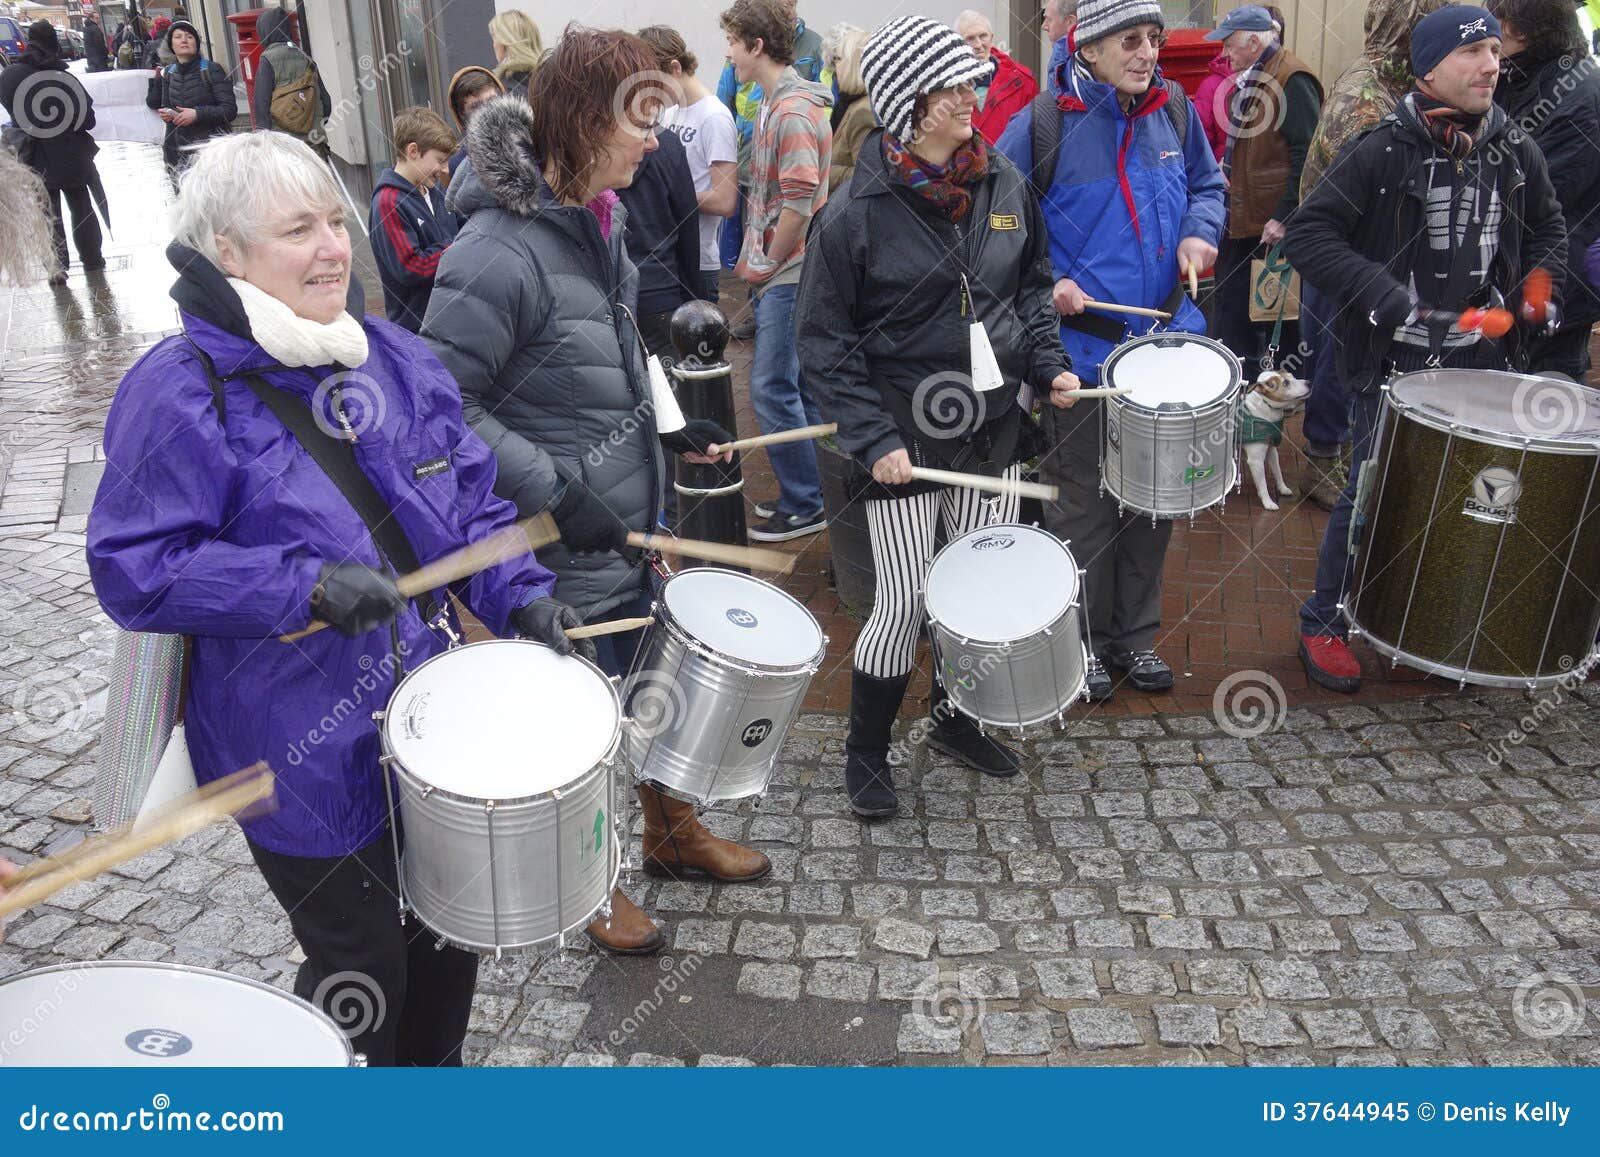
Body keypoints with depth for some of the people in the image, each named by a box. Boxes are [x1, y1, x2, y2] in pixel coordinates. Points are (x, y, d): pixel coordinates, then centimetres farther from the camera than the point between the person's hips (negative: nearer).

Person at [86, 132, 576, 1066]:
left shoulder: (395, 359, 3)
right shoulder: (180, 393, -16)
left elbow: (471, 498, 8)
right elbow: (134, 570, -18)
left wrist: (519, 595, -7)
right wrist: (303, 587, -28)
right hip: (308, 759, -6)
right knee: (362, 973, 13)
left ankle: (439, 1067, 52)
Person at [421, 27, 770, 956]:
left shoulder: (597, 223, 5)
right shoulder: (497, 254, -24)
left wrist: (663, 429, 9)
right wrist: (556, 489, -25)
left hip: (628, 532, 8)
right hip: (561, 561, -8)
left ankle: (671, 830, 47)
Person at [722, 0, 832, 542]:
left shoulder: (794, 109, -16)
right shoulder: (774, 103, 15)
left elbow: (800, 199, -22)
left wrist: (769, 266, -13)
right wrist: (752, 258, 13)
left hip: (790, 274, -10)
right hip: (779, 271, 10)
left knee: (772, 387, -6)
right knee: (800, 384, 14)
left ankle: (802, 506, 4)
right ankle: (816, 492, 24)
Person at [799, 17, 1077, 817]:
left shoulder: (1003, 184, 2)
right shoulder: (857, 213, -13)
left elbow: (1032, 285, 16)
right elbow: (825, 342, -9)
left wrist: (1047, 362, 0)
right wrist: (873, 439, -17)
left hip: (994, 426, 5)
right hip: (905, 440, -5)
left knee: (987, 586, 13)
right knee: (904, 601, 0)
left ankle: (955, 719, 37)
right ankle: (865, 753, 21)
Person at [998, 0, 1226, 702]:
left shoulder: (1174, 109, 4)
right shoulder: (1044, 123, -11)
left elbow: (1206, 185, 19)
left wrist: (1200, 232, -2)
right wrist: (1043, 284, -18)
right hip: (1081, 347, -5)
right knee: (1084, 505, 5)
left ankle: (1135, 632, 30)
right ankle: (1082, 640, 23)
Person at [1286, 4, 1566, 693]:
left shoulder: (1517, 155, 6)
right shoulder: (1383, 153, -11)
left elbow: (1548, 229, 23)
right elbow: (1308, 234, -16)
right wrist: (1388, 299, -23)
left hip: (1478, 358, 5)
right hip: (1392, 361, -5)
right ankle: (1323, 623, 15)